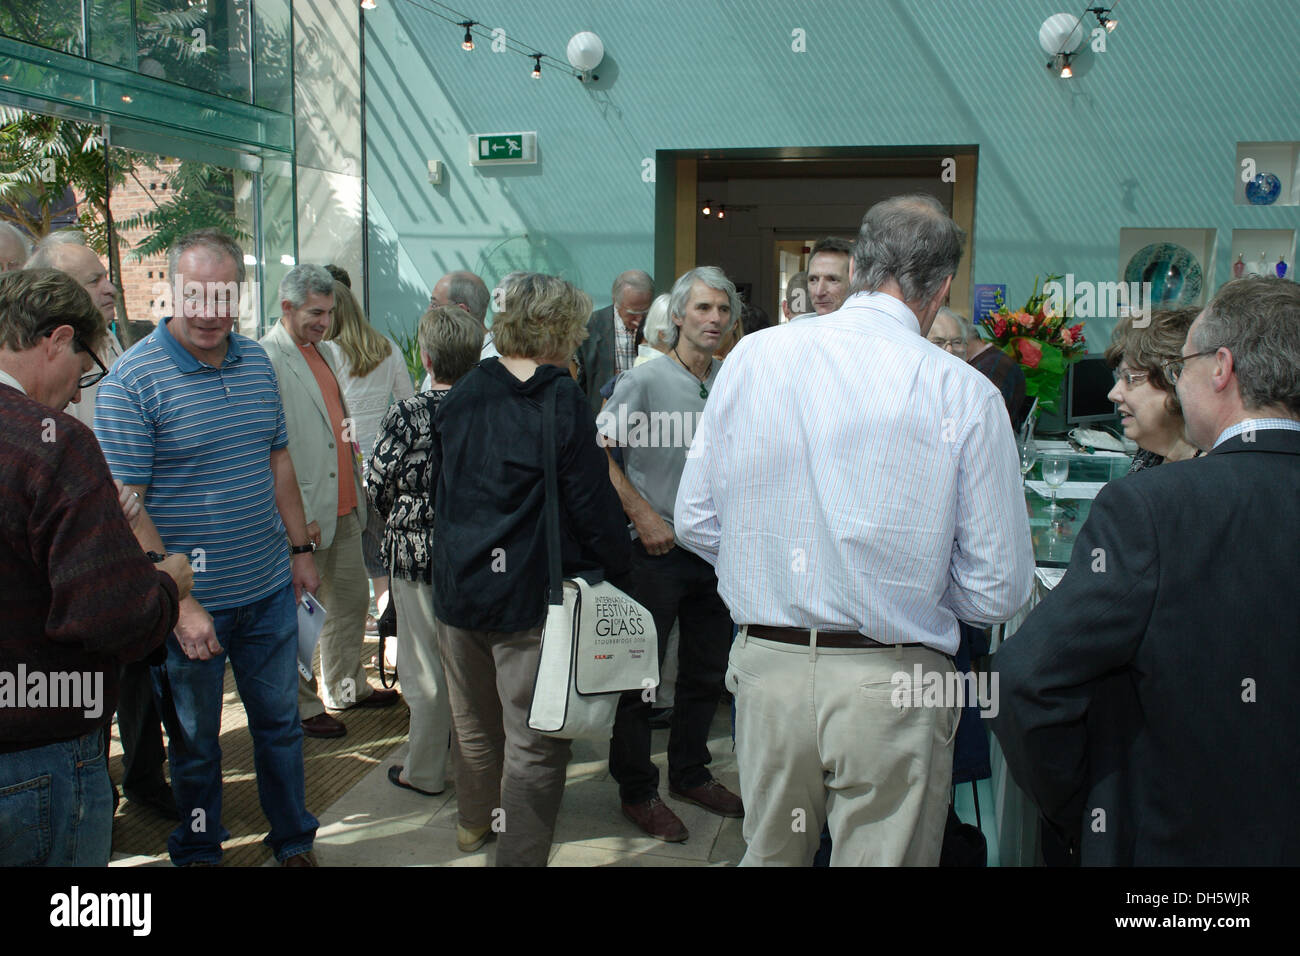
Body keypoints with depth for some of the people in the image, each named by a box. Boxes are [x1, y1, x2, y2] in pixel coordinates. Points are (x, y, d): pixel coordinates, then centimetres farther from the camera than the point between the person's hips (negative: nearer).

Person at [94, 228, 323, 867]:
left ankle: (295, 842, 37)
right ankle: (198, 854, 36)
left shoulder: (257, 362, 3)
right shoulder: (131, 380, -15)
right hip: (191, 604, -5)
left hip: (269, 593, 5)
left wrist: (300, 549, 13)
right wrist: (180, 604, -21)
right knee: (195, 744, 14)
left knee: (280, 723, 18)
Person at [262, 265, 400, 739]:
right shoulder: (267, 359, -14)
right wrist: (297, 515, -18)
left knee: (352, 599, 16)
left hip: (344, 504, 9)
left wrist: (358, 483, 17)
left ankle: (346, 687, 32)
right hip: (305, 515, -8)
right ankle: (302, 706, 17)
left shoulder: (323, 350, 15)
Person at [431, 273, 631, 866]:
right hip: (530, 595, -7)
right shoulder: (563, 402, -14)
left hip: (457, 588, 7)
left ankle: (476, 820, 45)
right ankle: (520, 853, 9)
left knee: (475, 723, 24)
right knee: (534, 744, 3)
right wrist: (617, 569, 1)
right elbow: (593, 504, -13)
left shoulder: (461, 395, 4)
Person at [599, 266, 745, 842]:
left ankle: (690, 774, 34)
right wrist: (642, 514, -16)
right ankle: (637, 790, 19)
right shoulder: (645, 379, -11)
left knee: (707, 671, 16)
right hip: (658, 550, -6)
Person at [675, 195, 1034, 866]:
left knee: (769, 855, 22)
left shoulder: (753, 356, -2)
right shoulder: (966, 394, -10)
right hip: (892, 686, -3)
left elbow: (695, 523, 3)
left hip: (765, 666, 3)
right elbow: (999, 589, -7)